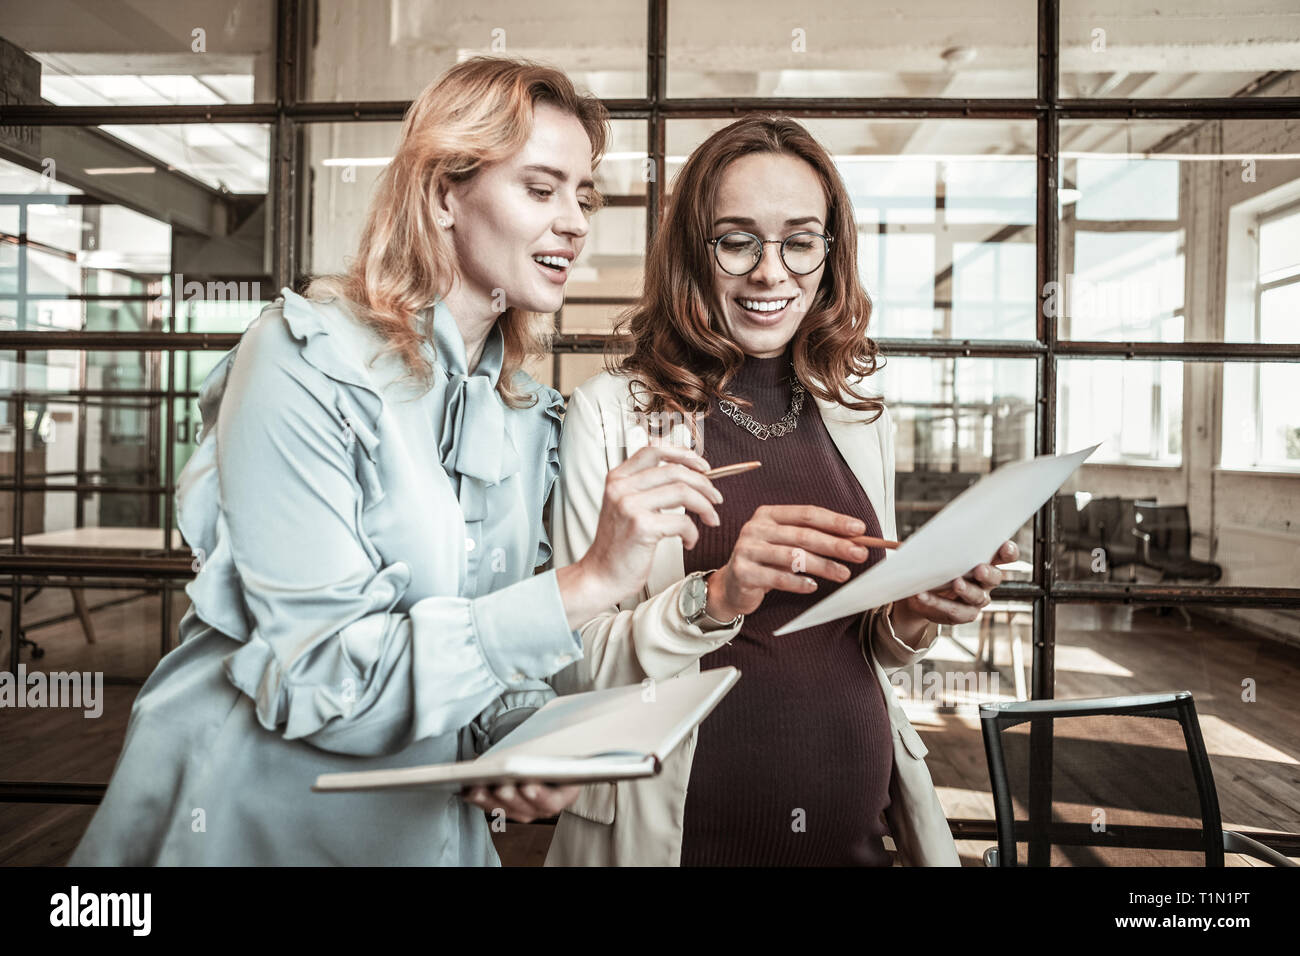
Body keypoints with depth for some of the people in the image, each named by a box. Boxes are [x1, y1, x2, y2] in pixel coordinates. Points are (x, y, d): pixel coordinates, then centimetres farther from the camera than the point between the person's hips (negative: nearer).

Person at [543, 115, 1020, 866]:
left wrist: (913, 618, -9)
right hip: (682, 831, -3)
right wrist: (715, 599, -28)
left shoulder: (862, 417, 2)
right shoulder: (612, 409, -11)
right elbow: (573, 668, -12)